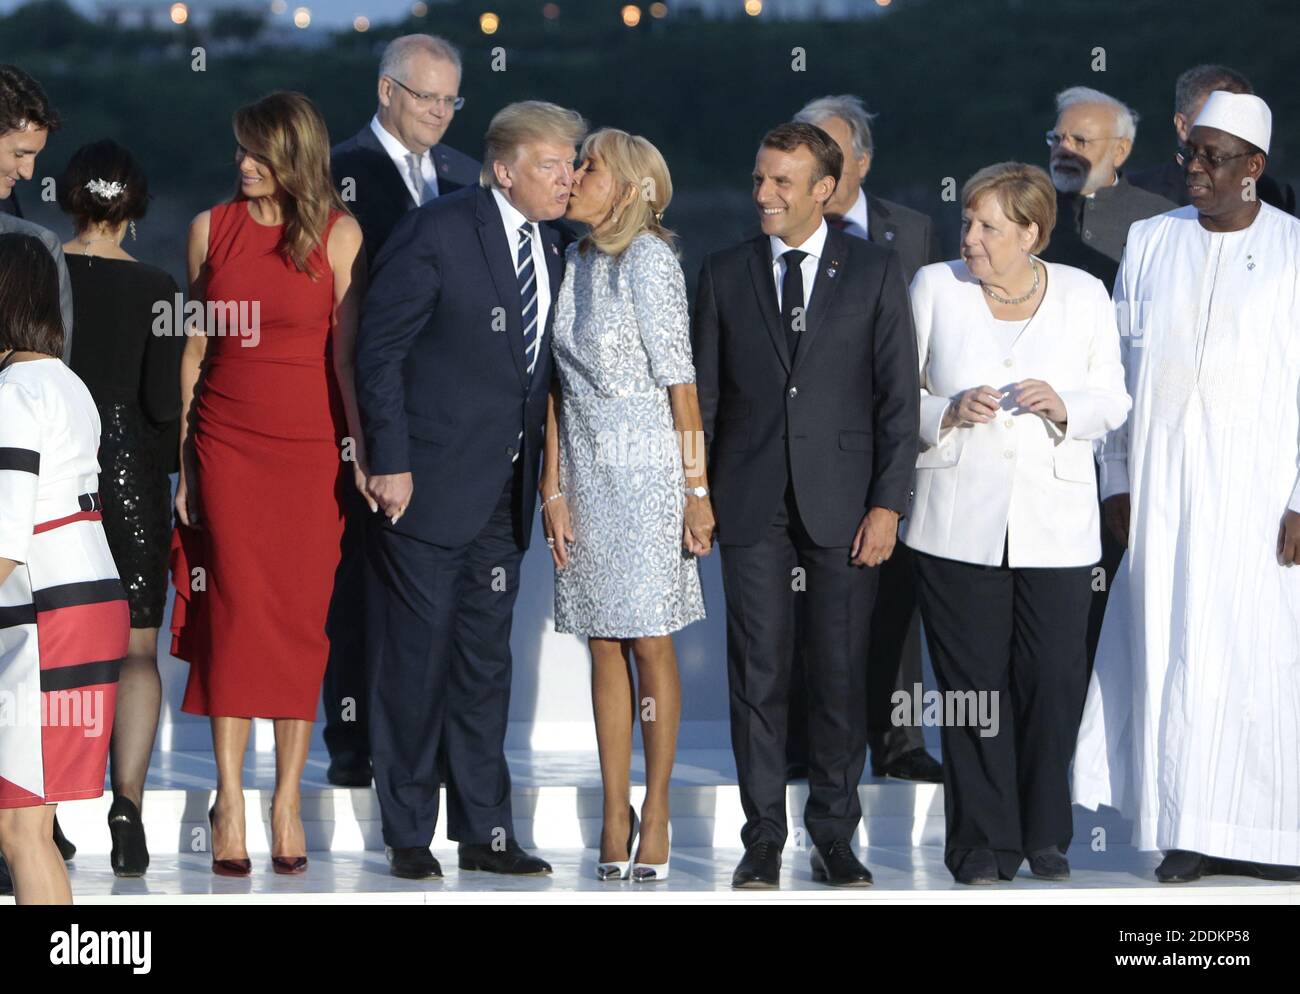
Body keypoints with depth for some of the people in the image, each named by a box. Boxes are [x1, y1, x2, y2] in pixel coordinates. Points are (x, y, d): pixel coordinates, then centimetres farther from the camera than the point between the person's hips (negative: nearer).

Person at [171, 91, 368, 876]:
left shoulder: (338, 235, 0)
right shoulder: (212, 229, 6)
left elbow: (348, 352, 0)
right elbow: (193, 348, 10)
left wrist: (361, 451, -6)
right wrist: (180, 458, 8)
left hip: (312, 450, -1)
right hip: (228, 448, 1)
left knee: (303, 620, 0)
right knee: (235, 614, -4)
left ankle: (288, 804, 7)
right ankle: (230, 805, -1)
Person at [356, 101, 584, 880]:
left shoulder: (550, 252, 10)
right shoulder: (437, 233, -11)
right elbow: (380, 350, -12)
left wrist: (540, 471, 7)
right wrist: (389, 463, -15)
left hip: (504, 492, 7)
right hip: (428, 485, -6)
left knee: (486, 662, 10)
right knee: (416, 660, 0)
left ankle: (486, 830, 16)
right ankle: (410, 835, 9)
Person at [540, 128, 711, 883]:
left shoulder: (649, 261, -10)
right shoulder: (573, 263, 9)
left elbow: (680, 382, -10)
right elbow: (558, 387, 10)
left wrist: (698, 490, -10)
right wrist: (553, 488, 5)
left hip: (647, 474, -6)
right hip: (588, 477, 6)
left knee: (650, 644, -1)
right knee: (605, 648, 7)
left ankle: (657, 809, 9)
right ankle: (615, 810, 12)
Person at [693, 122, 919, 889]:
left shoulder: (875, 272, 2)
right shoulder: (725, 275, 7)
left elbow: (899, 395, 1)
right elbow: (703, 393, 9)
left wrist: (888, 504, -6)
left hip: (843, 503, -1)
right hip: (752, 502, 1)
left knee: (841, 676, 2)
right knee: (758, 675, 1)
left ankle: (836, 837, 12)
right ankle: (764, 838, 8)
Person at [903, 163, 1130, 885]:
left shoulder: (1084, 295, 5)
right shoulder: (933, 288, 5)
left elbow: (1112, 400, 10)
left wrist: (1066, 408, -10)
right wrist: (948, 412, -12)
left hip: (1054, 523, 0)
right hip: (959, 524, 0)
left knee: (1054, 683, -3)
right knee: (972, 686, 0)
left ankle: (1044, 836, 13)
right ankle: (984, 842, 9)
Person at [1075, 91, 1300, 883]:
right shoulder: (1152, 243, 7)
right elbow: (1122, 366, 10)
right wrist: (1117, 480, 6)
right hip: (1164, 485, 3)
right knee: (1173, 649, 3)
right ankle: (1190, 829, 9)